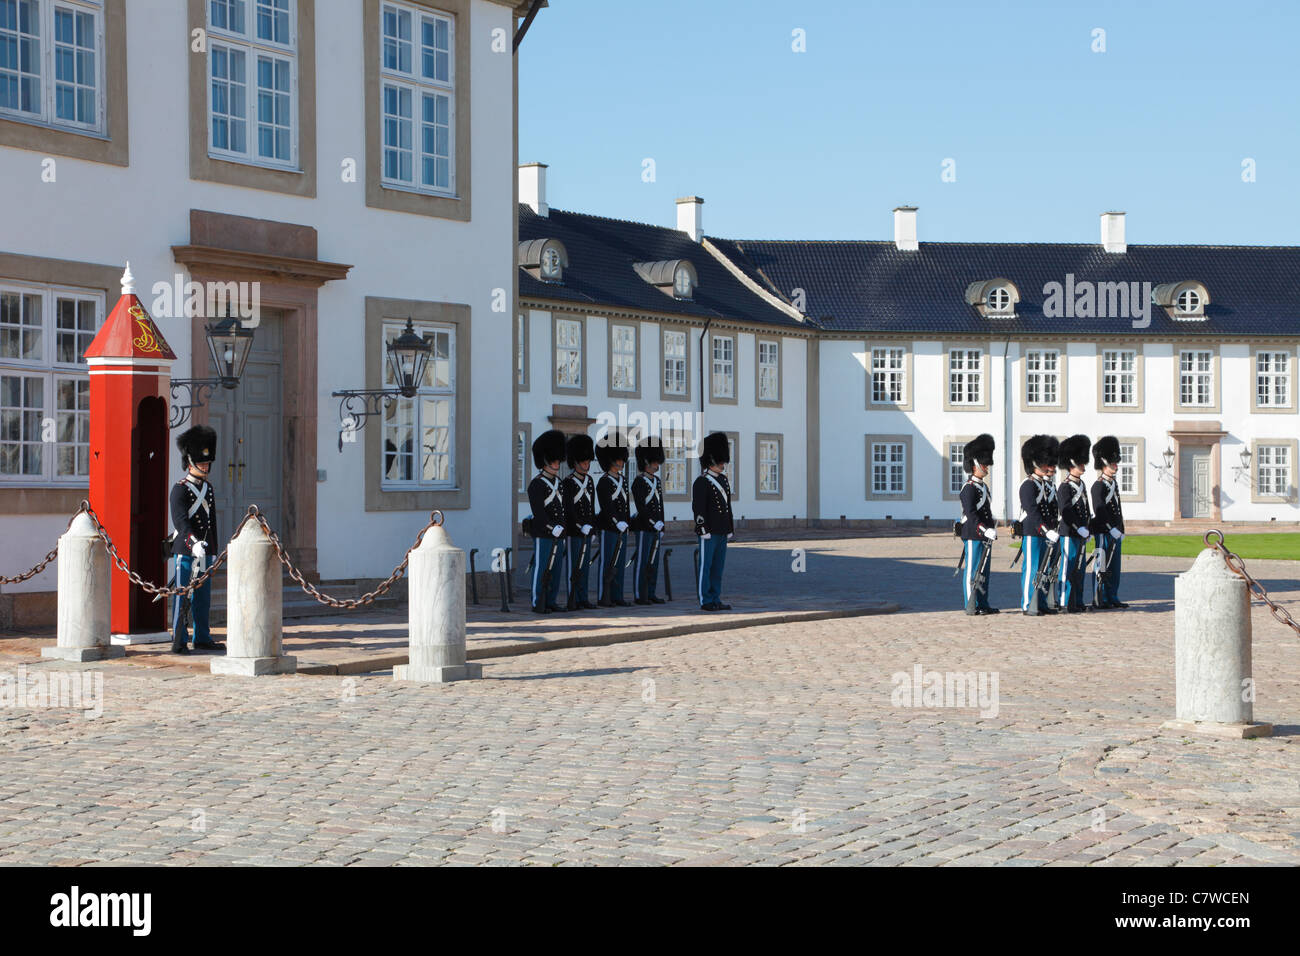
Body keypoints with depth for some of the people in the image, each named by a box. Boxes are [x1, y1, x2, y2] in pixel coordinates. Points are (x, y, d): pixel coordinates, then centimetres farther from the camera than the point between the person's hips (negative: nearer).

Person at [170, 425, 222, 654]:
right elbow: (180, 520, -23)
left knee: (203, 595, 11)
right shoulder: (180, 489, -10)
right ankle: (179, 641, -1)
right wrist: (194, 543, -36)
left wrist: (212, 549, 21)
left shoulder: (208, 487, 15)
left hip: (205, 550, 8)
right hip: (185, 549, -7)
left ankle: (202, 638, 18)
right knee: (182, 594, -4)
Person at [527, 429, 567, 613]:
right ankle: (538, 604, 1)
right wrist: (553, 528, -21)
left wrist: (561, 526, 9)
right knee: (541, 569, -4)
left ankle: (550, 602, 17)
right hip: (543, 534, -8)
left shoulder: (557, 481, 14)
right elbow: (538, 511, -18)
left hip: (558, 534, 8)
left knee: (556, 570, 10)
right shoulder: (537, 484, -12)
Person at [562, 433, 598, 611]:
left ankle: (583, 599, 15)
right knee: (574, 565, -4)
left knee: (585, 565, 10)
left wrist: (592, 527, 16)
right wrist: (582, 526, -21)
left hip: (587, 530, 7)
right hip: (574, 531, -7)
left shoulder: (590, 480, 12)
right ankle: (573, 601, -1)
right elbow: (569, 508, -17)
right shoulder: (568, 482, -11)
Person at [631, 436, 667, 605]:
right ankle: (639, 596, -1)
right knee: (642, 562, -4)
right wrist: (655, 523, -21)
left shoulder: (657, 481, 15)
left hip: (656, 528, 8)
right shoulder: (639, 482, -11)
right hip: (644, 528, -8)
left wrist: (661, 527, 18)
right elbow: (640, 507, -19)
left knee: (653, 562, 10)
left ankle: (650, 594, 15)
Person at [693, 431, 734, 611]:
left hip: (722, 533, 8)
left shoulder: (723, 480, 14)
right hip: (709, 533, -8)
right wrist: (704, 531, -18)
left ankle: (716, 599, 15)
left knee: (718, 567, 10)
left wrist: (730, 529, 16)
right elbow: (698, 509, -14)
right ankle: (706, 602, 1)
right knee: (706, 566, -2)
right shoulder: (701, 482, -10)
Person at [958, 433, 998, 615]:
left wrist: (993, 528, 14)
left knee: (984, 571, 12)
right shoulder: (969, 488, -13)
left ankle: (983, 604, 18)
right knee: (972, 571, -5)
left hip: (985, 536, 10)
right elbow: (971, 513, -21)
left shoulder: (983, 487, 17)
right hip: (973, 536, -10)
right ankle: (971, 606, -3)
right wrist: (986, 530, -27)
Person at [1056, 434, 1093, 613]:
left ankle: (1078, 602, 17)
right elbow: (1066, 511, -20)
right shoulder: (1065, 487, -12)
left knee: (1079, 568, 12)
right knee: (1069, 568, -6)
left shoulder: (1081, 485, 16)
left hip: (1081, 534, 9)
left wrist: (1089, 530, 15)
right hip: (1070, 533, -9)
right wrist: (1080, 529, -22)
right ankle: (1067, 604, -3)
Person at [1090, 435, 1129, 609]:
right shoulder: (1099, 485, -13)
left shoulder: (1114, 483, 17)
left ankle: (1112, 597, 18)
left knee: (1114, 567, 12)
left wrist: (1121, 529, 19)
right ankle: (1099, 600, -3)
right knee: (1103, 566, -6)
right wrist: (1112, 529, -22)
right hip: (1104, 531, -9)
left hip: (1115, 532, 9)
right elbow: (1099, 510, -21)